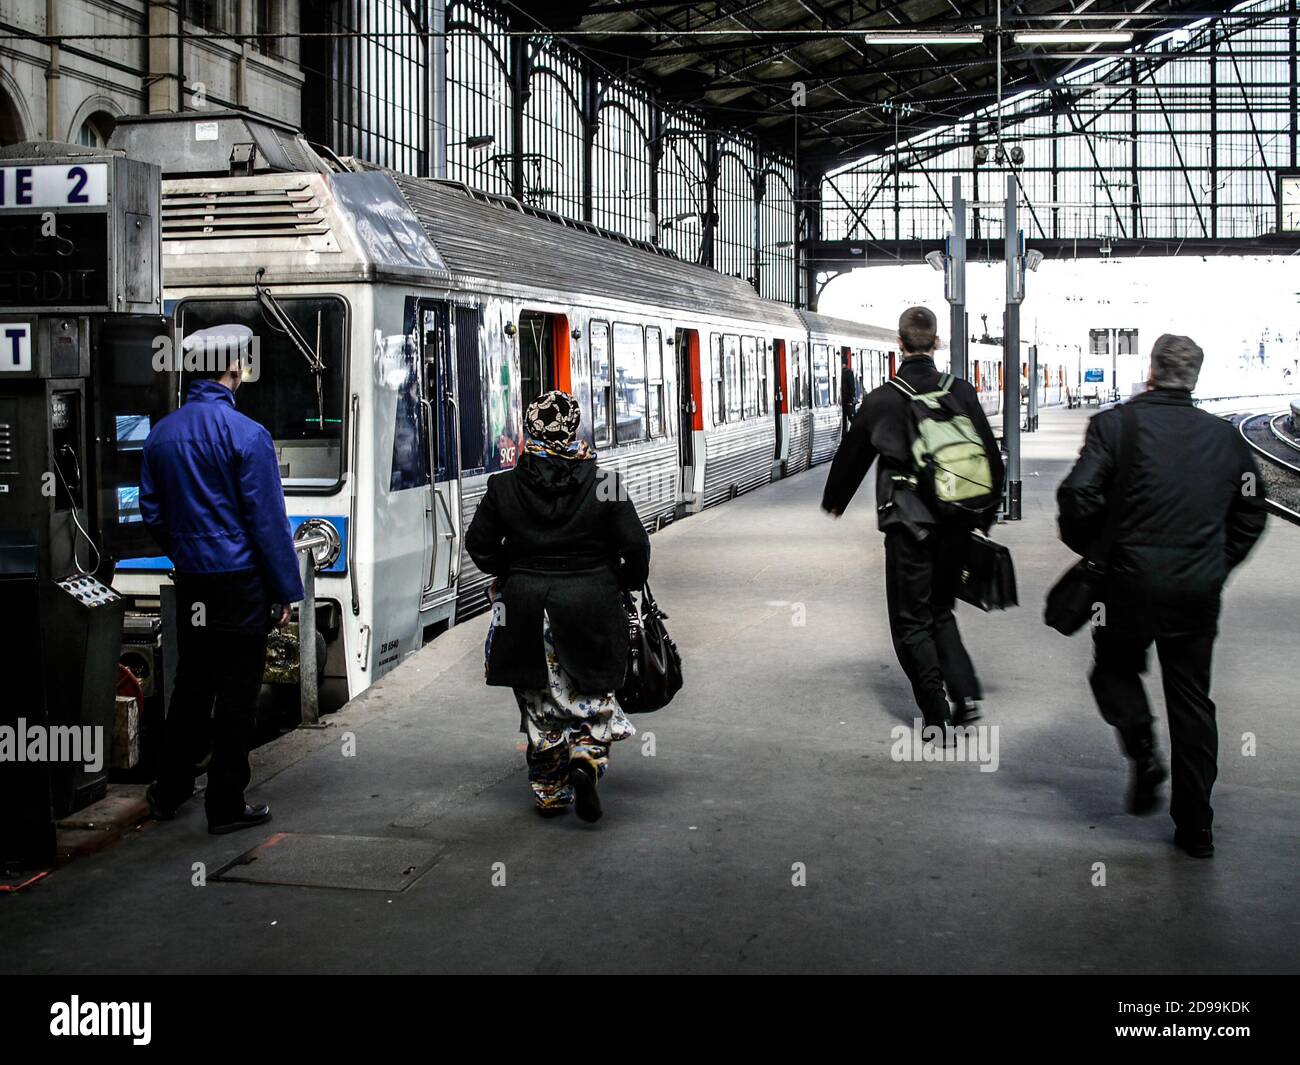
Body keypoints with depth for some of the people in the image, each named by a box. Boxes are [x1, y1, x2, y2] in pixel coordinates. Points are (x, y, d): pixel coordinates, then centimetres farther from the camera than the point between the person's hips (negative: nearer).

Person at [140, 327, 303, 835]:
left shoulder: (162, 433, 5)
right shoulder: (246, 435, -14)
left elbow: (153, 512, 12)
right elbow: (268, 519, -13)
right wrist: (286, 589, -6)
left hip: (191, 584, 6)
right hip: (241, 583, -6)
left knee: (191, 686, 18)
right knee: (236, 693, 2)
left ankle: (168, 793, 26)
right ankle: (226, 806, 8)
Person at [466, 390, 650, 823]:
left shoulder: (504, 487, -5)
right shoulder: (603, 483, -9)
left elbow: (479, 544, 1)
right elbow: (635, 545, -7)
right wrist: (628, 581, 11)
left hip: (526, 605, 2)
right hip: (590, 604, -1)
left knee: (540, 700, 14)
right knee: (592, 691, 14)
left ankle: (550, 791, 20)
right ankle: (586, 758, -10)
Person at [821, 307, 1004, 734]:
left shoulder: (881, 400, -6)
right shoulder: (962, 393, 1)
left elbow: (851, 455, 7)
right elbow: (992, 457, 5)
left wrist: (835, 501, 26)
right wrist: (984, 515, 19)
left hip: (908, 521, -3)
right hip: (955, 522, 3)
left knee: (912, 619, 7)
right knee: (941, 609, 21)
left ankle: (936, 716, 3)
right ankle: (965, 692, 7)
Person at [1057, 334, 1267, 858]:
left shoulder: (1115, 424, -8)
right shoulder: (1225, 436, 5)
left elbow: (1078, 496, -16)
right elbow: (1252, 513, 12)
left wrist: (1089, 549, 2)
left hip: (1131, 584, -3)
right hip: (1199, 590, 3)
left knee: (1115, 669, 22)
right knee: (1192, 700, 12)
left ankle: (1143, 752, -2)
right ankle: (1195, 827, 15)